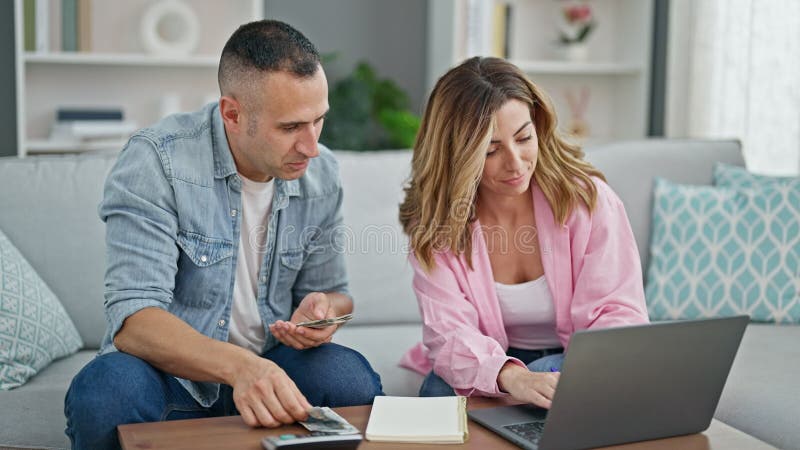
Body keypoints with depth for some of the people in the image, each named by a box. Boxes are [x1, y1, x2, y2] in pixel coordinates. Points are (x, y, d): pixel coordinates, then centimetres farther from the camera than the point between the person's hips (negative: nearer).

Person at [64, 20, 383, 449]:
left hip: (267, 363, 4)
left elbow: (330, 290, 12)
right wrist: (238, 366, -44)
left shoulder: (320, 172, -1)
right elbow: (132, 321, -26)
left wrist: (322, 308, -15)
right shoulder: (156, 160, -18)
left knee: (353, 381, -27)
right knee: (107, 393, -36)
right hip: (170, 367, -3)